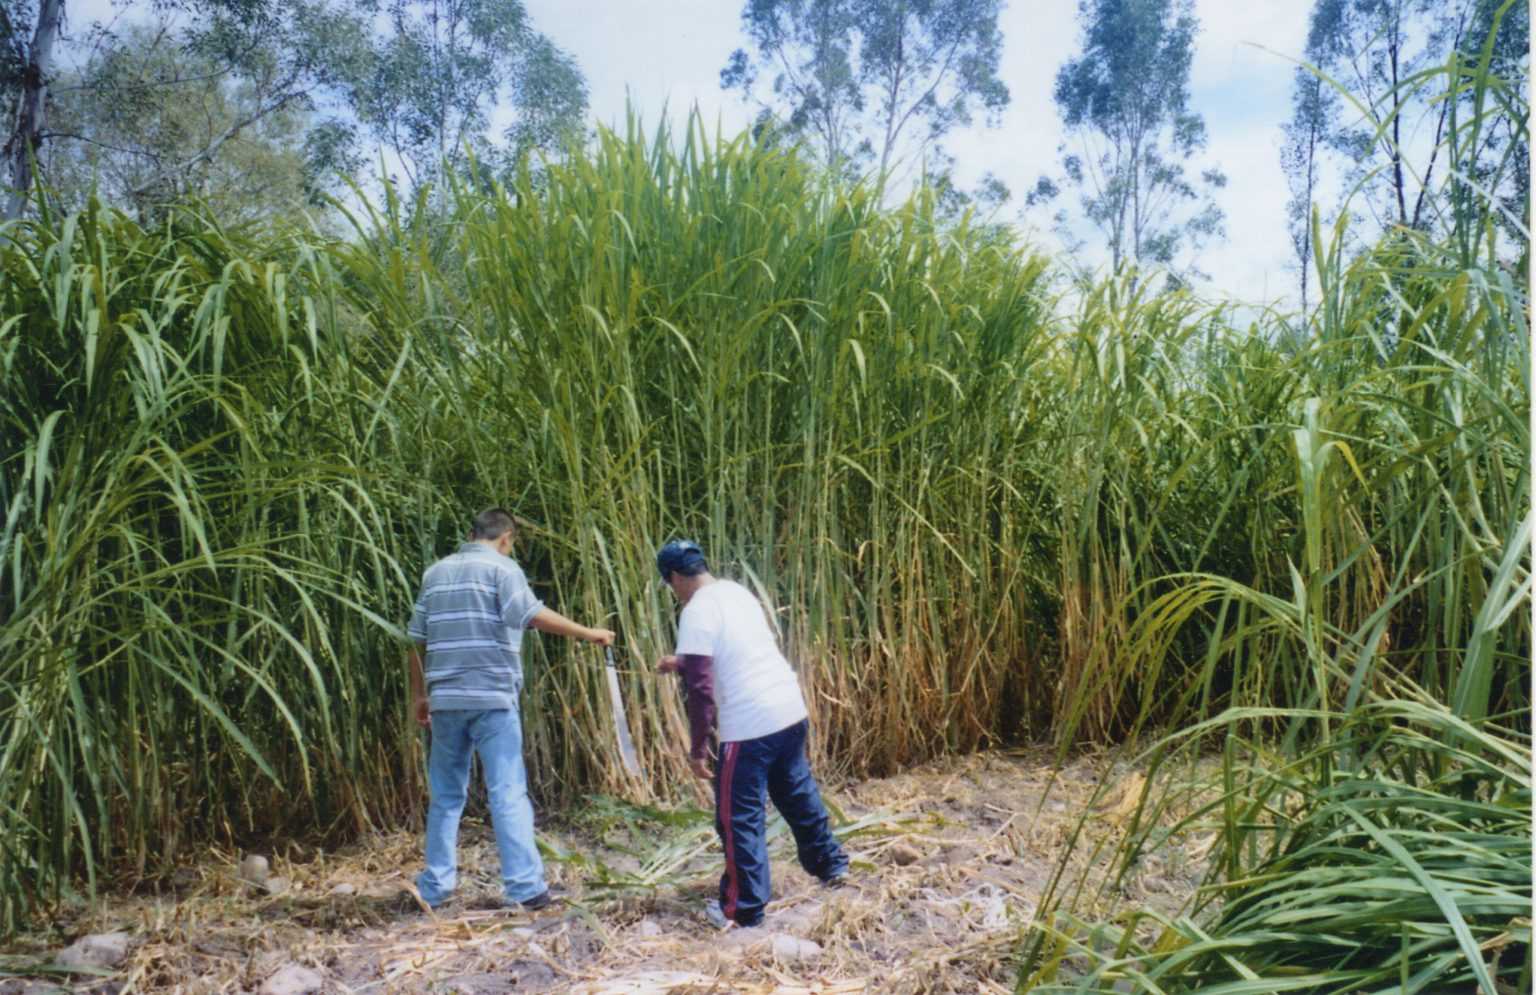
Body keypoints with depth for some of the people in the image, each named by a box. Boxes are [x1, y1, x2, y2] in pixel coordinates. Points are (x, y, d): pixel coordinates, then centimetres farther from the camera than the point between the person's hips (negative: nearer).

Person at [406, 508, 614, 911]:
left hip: (446, 698, 5)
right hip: (492, 697, -5)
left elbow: (417, 639, 15)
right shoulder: (501, 567, -2)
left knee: (446, 795, 14)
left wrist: (418, 694, 23)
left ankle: (434, 887, 19)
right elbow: (531, 614, -18)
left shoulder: (436, 572, 15)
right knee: (508, 794, -2)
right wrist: (587, 633, -14)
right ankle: (525, 886, -3)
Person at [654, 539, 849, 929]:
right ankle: (831, 864, 42)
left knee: (739, 817, 5)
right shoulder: (736, 591, 12)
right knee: (798, 792, 27)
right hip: (790, 709, 8)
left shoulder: (696, 612, -13)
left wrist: (697, 748, -9)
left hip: (750, 725, -8)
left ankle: (743, 908, 14)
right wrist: (682, 663, 34)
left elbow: (702, 689, -18)